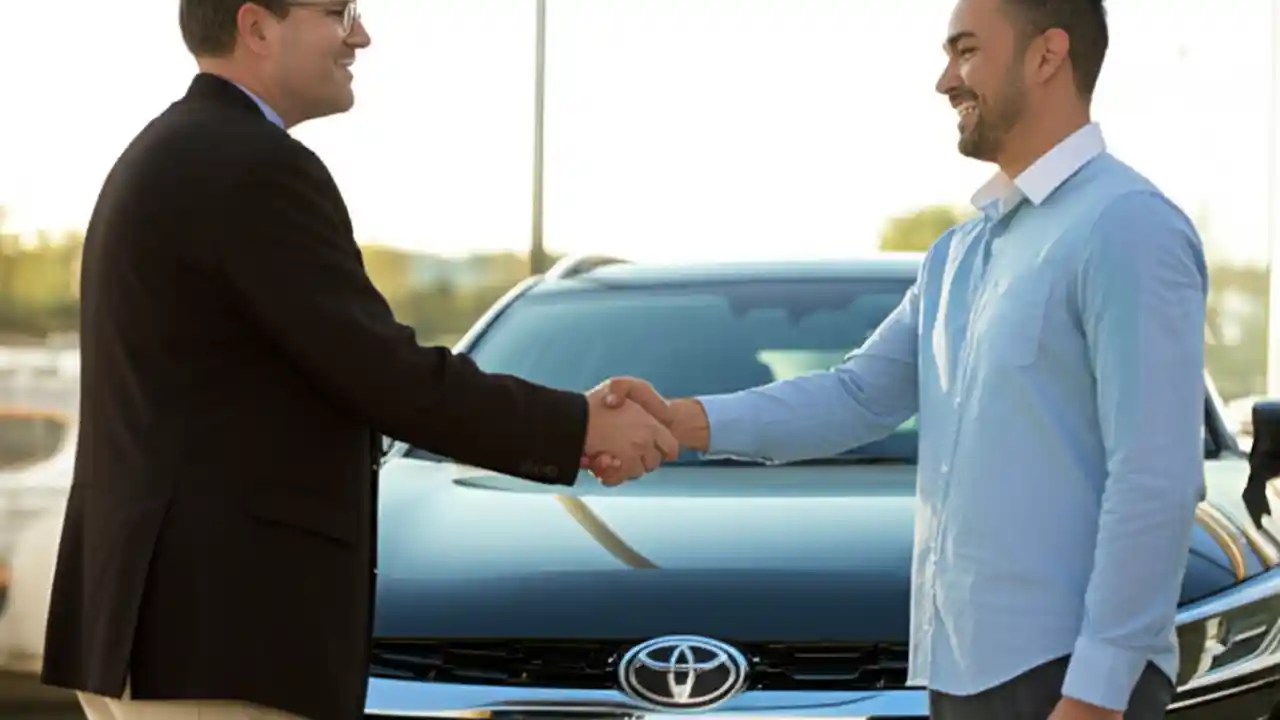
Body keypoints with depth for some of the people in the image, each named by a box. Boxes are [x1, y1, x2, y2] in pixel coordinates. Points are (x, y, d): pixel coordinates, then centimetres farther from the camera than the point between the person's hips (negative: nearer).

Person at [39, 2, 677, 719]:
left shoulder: (168, 160, 19)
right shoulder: (258, 172, -14)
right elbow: (388, 379, -16)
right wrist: (580, 425, -5)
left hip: (162, 621, 11)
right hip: (224, 636, -11)